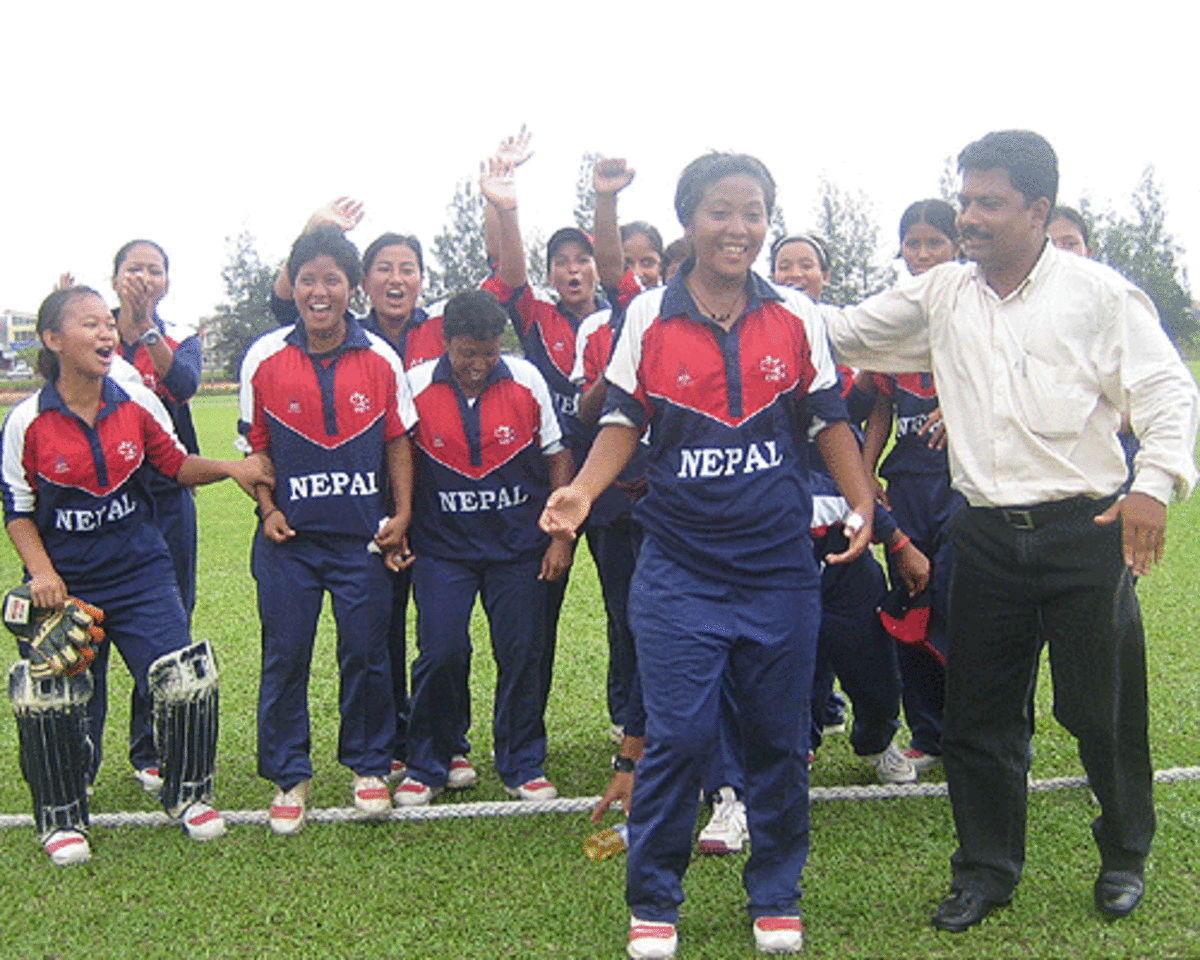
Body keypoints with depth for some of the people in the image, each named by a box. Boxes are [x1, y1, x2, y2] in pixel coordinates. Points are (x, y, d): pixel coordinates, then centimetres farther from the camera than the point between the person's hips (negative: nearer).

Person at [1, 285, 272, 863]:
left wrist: (231, 468, -5)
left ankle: (188, 793, 17)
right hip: (65, 581, -1)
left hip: (139, 573, 1)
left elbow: (176, 465, 11)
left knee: (188, 681, -9)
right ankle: (62, 817, 14)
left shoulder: (137, 403, -2)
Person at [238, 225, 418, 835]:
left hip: (363, 535, 0)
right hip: (289, 536, 0)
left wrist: (402, 514, -1)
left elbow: (399, 441, 6)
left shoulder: (381, 359, -1)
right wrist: (268, 508, -4)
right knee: (285, 656, 4)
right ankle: (288, 776, 20)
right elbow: (255, 443, 6)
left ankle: (369, 765, 24)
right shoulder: (264, 357, -2)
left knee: (366, 652, 5)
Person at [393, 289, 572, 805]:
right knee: (441, 653, -6)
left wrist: (561, 536, 0)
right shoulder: (415, 386, -6)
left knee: (521, 654, 3)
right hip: (443, 545, -1)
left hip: (519, 545, 1)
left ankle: (523, 766, 21)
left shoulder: (527, 380, -4)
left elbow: (558, 456, 3)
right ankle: (426, 766, 14)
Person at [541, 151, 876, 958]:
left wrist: (862, 506, -1)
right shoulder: (648, 316, -1)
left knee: (779, 738, 10)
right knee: (678, 737, -3)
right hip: (679, 566, -1)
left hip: (780, 565, 2)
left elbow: (830, 421, 10)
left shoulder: (797, 316, 3)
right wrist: (581, 492, -10)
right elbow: (624, 422, 5)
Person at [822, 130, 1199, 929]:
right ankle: (987, 870, 24)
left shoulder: (1100, 293, -2)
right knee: (979, 713, 8)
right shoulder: (940, 296, 9)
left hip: (1086, 531, -3)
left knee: (1103, 707, 6)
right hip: (987, 535, 3)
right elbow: (842, 333, 15)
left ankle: (1125, 855, 31)